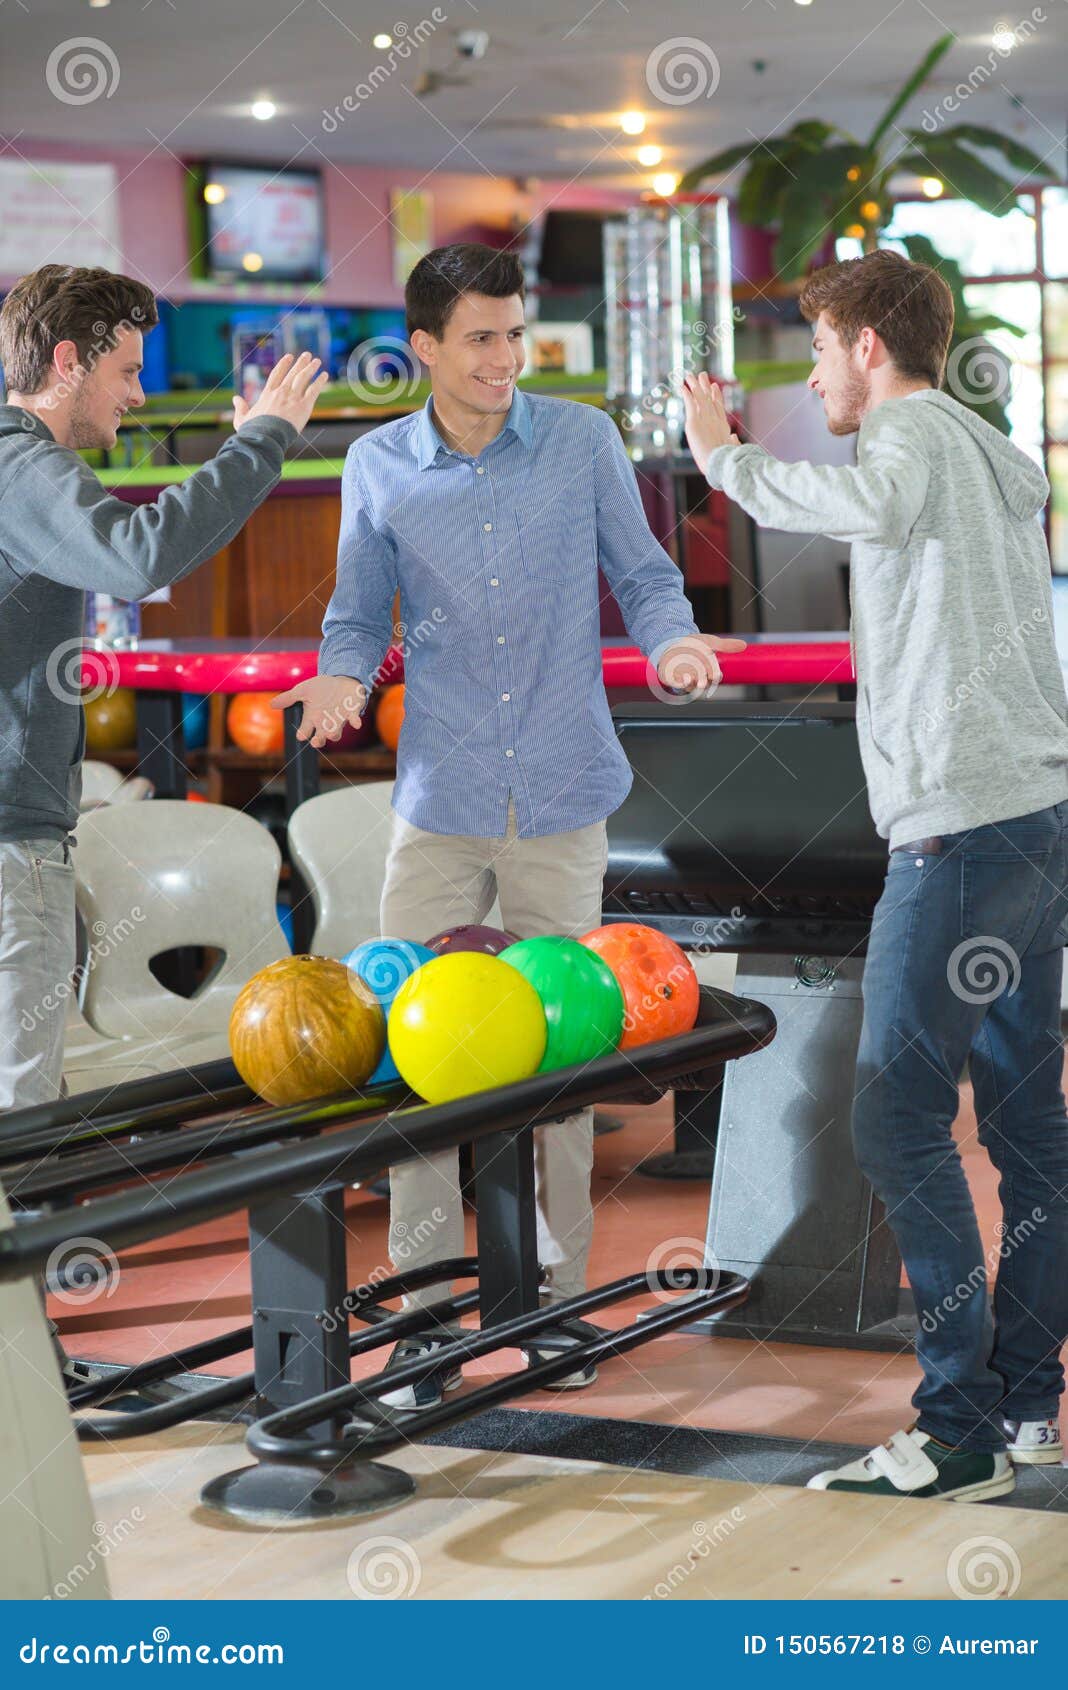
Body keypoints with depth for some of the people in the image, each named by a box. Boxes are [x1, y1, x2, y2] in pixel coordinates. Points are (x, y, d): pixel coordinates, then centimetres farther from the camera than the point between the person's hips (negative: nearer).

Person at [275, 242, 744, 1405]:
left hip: (562, 802, 0)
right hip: (439, 802, 0)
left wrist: (674, 641, -15)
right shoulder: (379, 468, 2)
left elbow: (643, 577, 6)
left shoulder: (582, 442, 0)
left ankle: (556, 1298, 20)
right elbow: (359, 614, 10)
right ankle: (424, 1317, 5)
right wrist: (341, 676, -12)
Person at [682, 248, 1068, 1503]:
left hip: (962, 826, -10)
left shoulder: (917, 433, -8)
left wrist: (725, 458, -19)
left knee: (899, 1123, -9)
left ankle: (962, 1433, -10)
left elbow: (877, 506, -31)